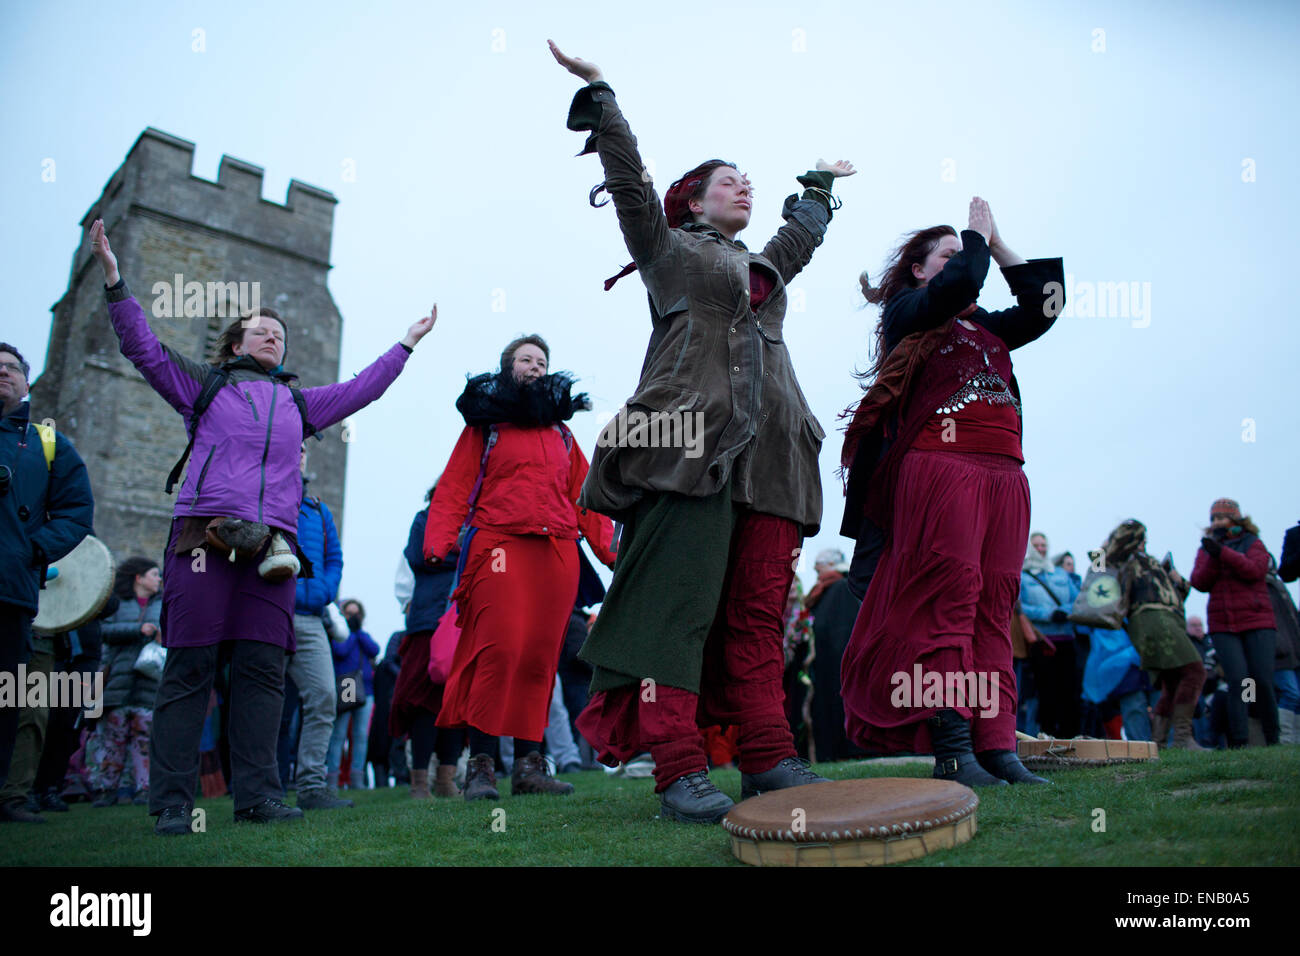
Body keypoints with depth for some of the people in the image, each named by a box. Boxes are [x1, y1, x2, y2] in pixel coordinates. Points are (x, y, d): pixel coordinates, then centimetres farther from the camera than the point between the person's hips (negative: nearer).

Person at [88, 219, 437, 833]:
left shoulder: (298, 403, 27)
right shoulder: (202, 386, 20)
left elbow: (361, 390, 32)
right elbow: (144, 347, 14)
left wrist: (406, 344, 36)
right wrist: (115, 280, 6)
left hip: (271, 546, 3)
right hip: (203, 535, -3)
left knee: (262, 669, -3)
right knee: (189, 666, -5)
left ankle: (256, 794, 1)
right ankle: (171, 801, -1)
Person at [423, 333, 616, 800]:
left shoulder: (560, 431, 25)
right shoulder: (485, 423, 15)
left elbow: (583, 494, 20)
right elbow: (454, 488, 6)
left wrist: (611, 549, 8)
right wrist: (438, 543, -10)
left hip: (557, 552, 4)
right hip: (500, 546, -4)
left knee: (540, 657, 0)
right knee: (499, 649, -15)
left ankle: (528, 763, 6)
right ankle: (481, 764, -8)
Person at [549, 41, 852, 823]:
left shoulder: (765, 266, 33)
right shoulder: (669, 248, 16)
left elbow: (805, 231, 51)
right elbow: (631, 183, 6)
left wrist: (822, 183, 65)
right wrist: (600, 93, 4)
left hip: (768, 452, 6)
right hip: (691, 441, -6)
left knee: (758, 610, 1)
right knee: (681, 600, -11)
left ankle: (770, 760, 2)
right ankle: (680, 771, -12)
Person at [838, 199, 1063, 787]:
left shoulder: (983, 326, 30)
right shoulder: (907, 311, 10)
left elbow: (1042, 306, 22)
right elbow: (961, 281, -7)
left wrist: (998, 245, 24)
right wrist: (978, 235, 12)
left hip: (1002, 472, 7)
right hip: (938, 466, -6)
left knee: (993, 606, -1)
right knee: (949, 596, -13)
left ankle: (996, 746, -2)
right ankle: (950, 749, -13)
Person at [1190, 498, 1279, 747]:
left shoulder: (1252, 543, 7)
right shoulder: (1207, 548, 15)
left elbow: (1255, 570, -13)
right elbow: (1200, 583, 2)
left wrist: (1223, 552, -21)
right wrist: (1213, 556, -11)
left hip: (1257, 623, -1)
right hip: (1223, 626, 1)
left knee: (1262, 680, -7)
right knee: (1238, 681, -11)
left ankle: (1273, 739, 8)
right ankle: (1238, 742, -10)